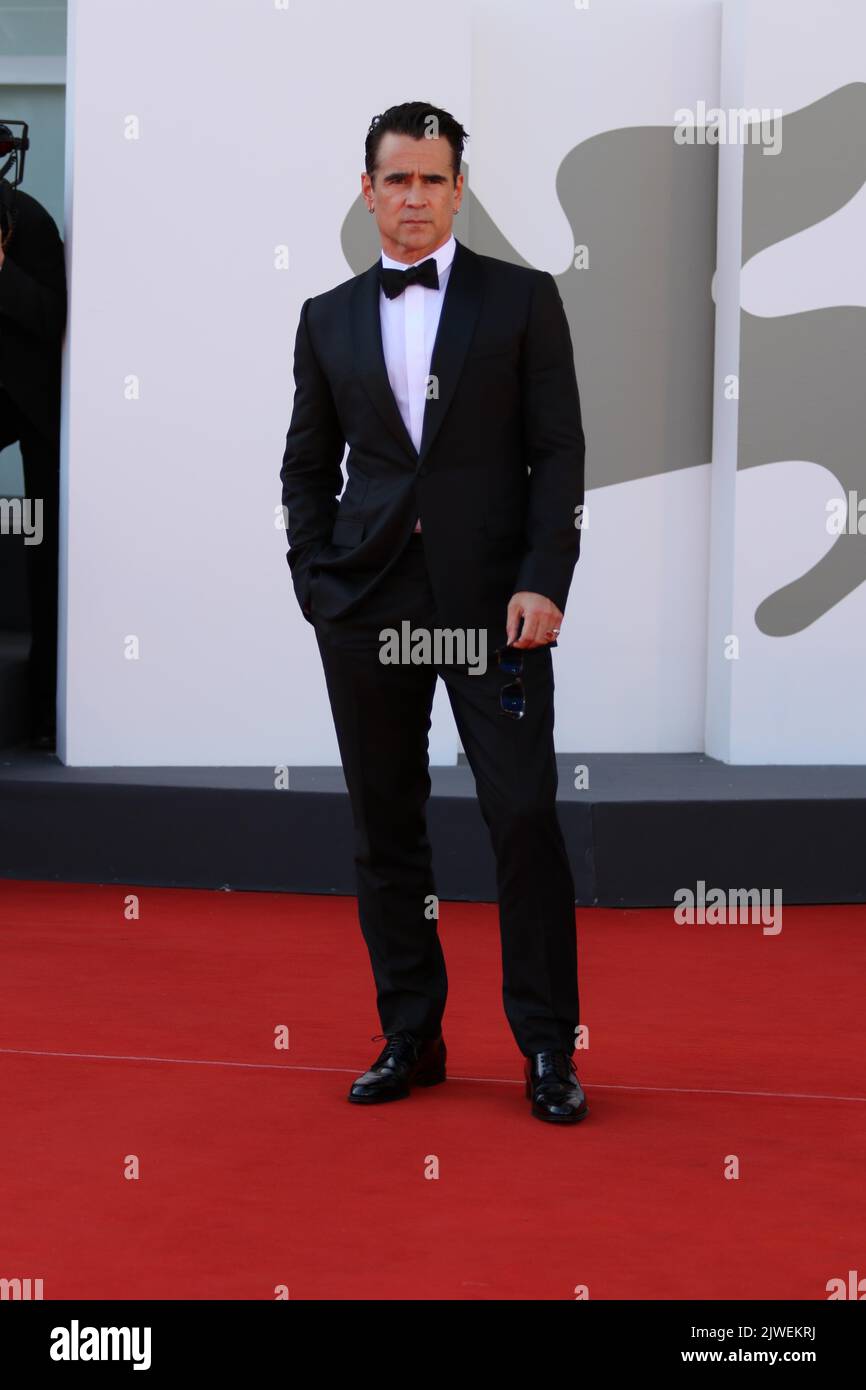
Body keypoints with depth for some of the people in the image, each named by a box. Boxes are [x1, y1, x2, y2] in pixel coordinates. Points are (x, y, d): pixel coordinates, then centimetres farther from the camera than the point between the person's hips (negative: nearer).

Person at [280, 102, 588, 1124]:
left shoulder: (523, 300, 4)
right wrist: (315, 583, 4)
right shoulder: (328, 318, 12)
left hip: (492, 599, -3)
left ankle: (547, 1047, 4)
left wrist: (544, 581, -10)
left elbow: (558, 453, 0)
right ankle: (410, 1036, 17)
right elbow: (307, 464, 16)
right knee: (385, 827, 6)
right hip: (368, 605, 3)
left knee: (524, 818, -6)